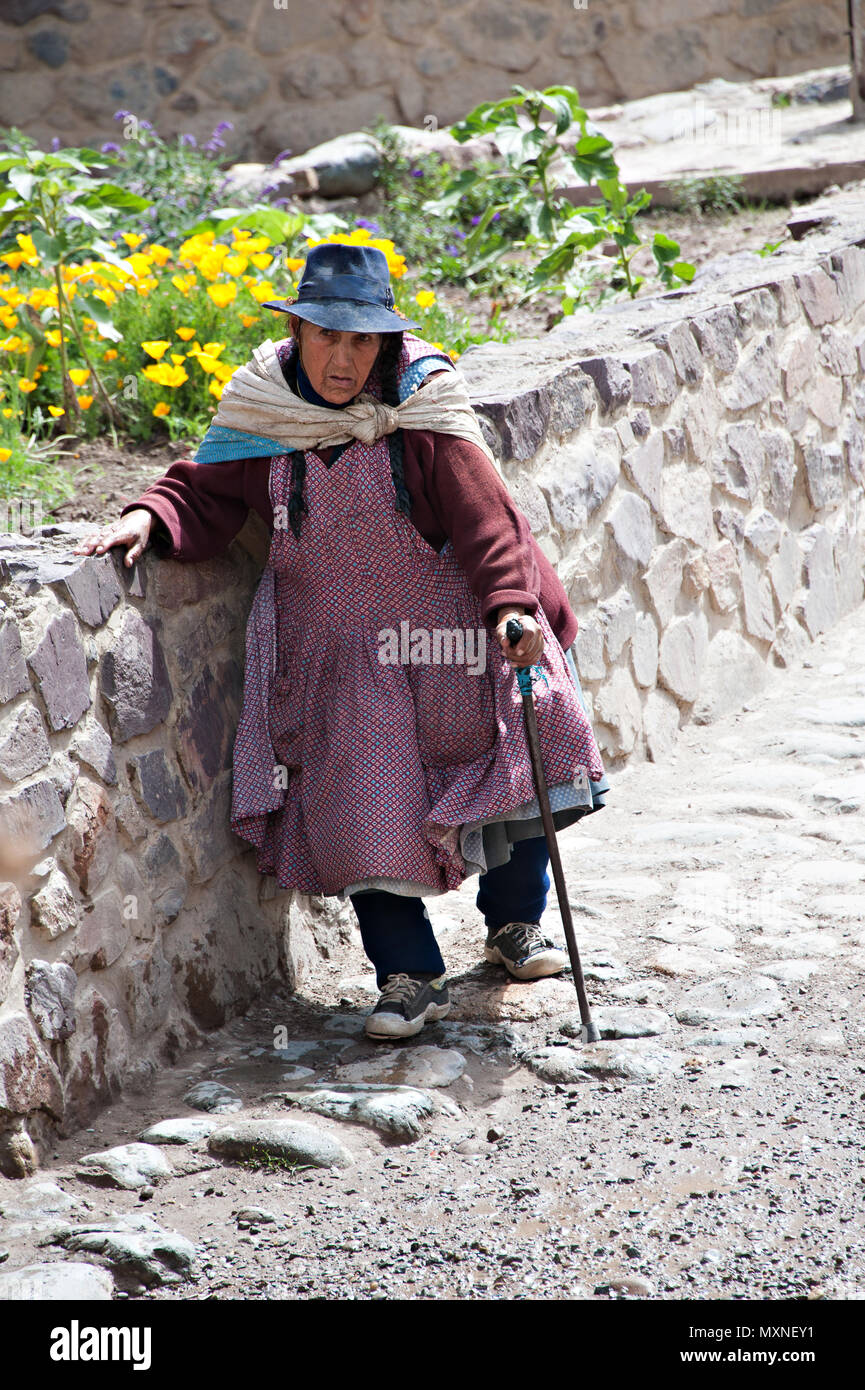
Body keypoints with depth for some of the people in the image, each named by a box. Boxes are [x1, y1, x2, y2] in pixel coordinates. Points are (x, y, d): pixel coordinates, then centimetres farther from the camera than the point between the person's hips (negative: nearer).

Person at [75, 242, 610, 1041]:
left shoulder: (422, 407, -15)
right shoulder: (262, 413, -7)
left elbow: (483, 511, -18)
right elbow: (205, 497, -3)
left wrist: (511, 604, -29)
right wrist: (151, 519, -24)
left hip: (450, 636, -1)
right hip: (338, 651, 1)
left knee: (512, 772, 12)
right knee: (359, 801, -5)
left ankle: (515, 924, 39)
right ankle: (411, 977, 10)